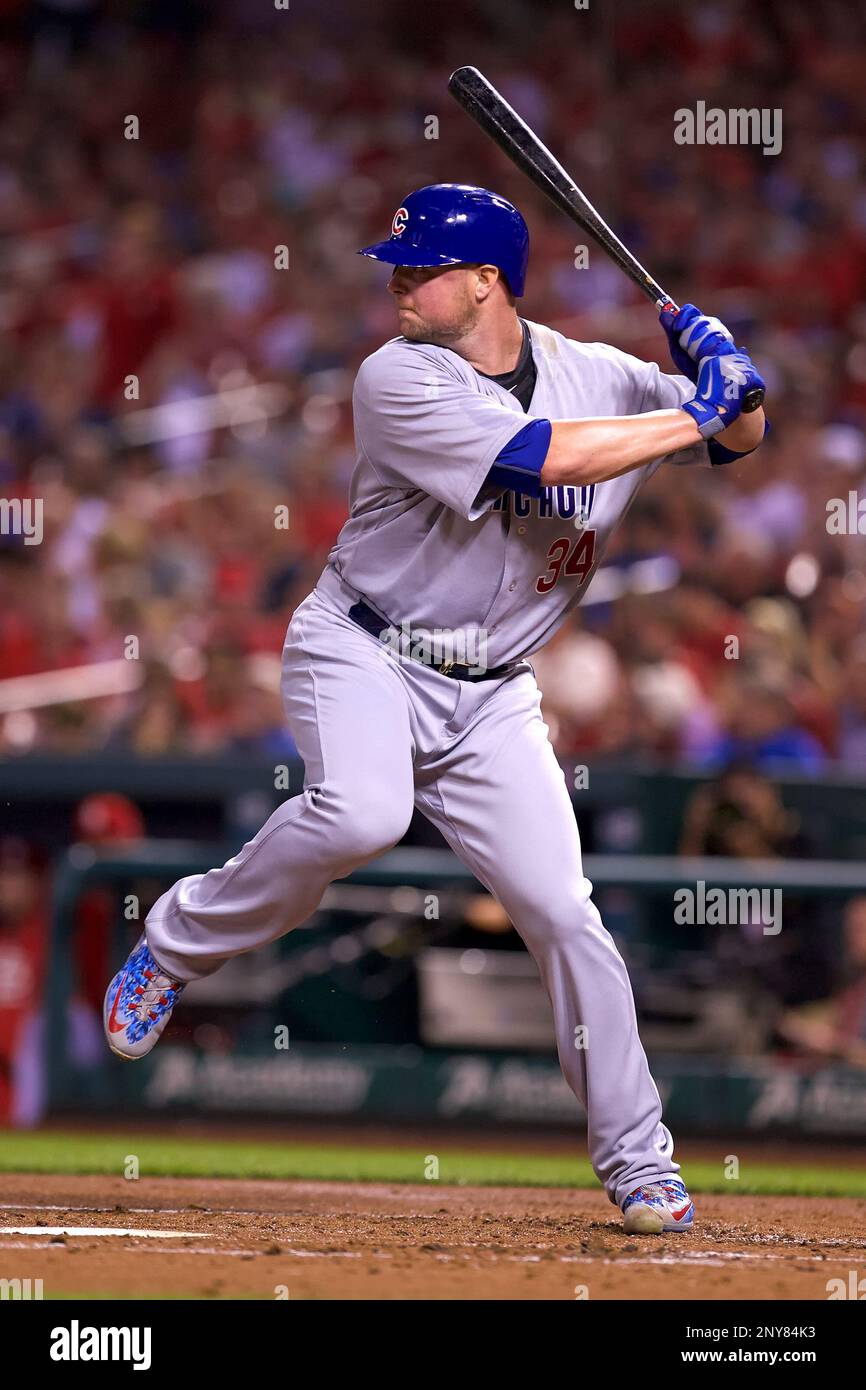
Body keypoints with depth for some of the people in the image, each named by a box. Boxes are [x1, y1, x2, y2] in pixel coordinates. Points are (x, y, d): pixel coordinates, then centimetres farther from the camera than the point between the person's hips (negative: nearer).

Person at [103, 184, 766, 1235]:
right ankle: (179, 943, -10)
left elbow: (742, 436, 7)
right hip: (363, 658, -4)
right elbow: (544, 456, -26)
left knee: (564, 913, -5)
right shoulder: (399, 380, -15)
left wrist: (718, 372, -14)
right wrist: (688, 417, -19)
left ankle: (639, 1164, 6)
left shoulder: (595, 375, 1)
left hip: (489, 696, 4)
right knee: (360, 814, -35)